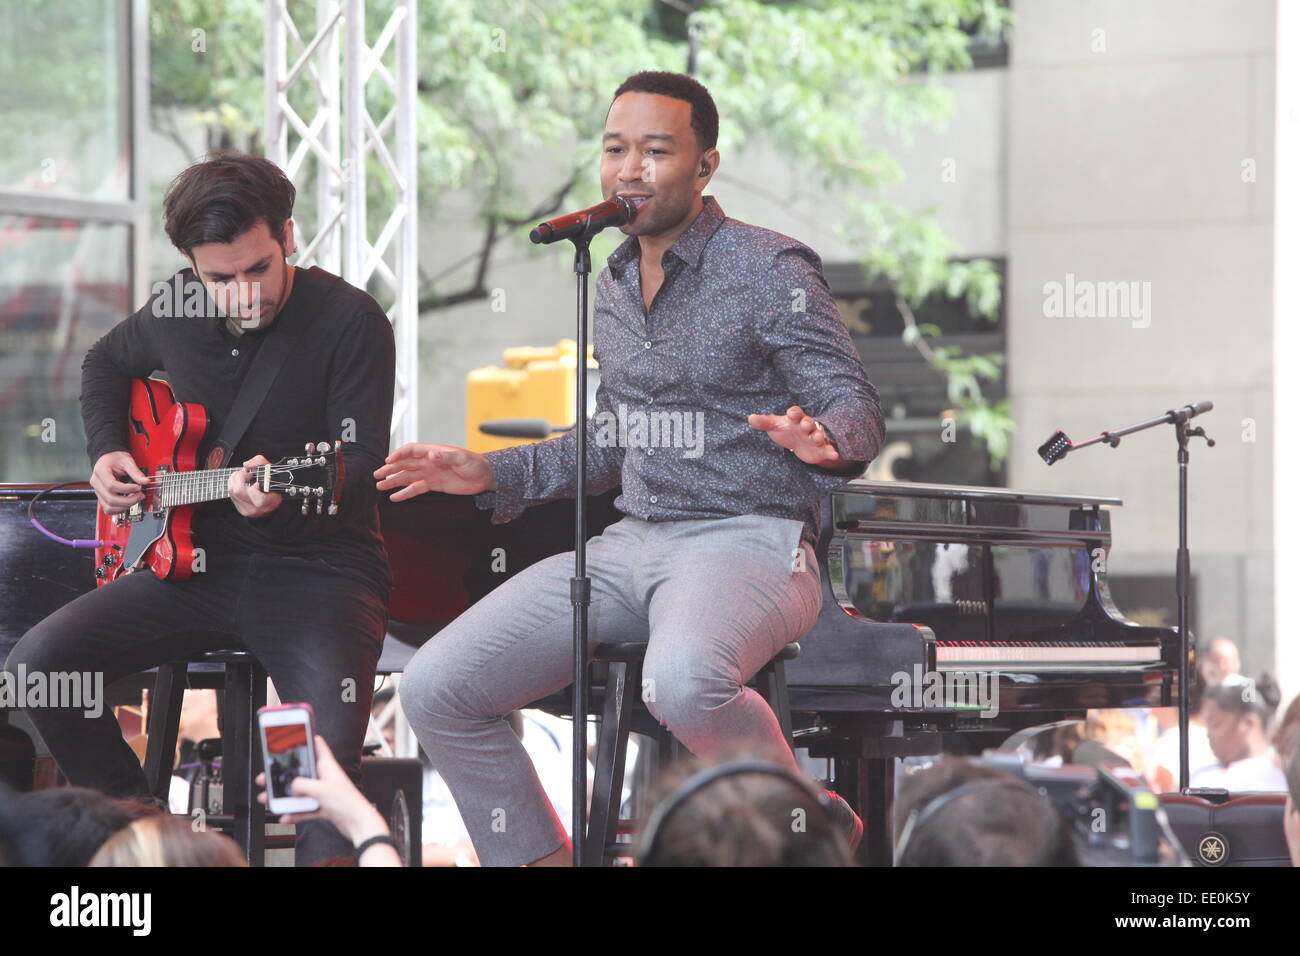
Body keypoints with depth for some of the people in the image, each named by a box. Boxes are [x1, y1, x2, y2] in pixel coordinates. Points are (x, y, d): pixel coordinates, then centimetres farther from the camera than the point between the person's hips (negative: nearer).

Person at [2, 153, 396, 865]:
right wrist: (107, 453, 9)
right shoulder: (173, 313, 4)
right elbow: (105, 364, 27)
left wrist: (279, 496, -35)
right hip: (196, 560, 5)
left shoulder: (350, 321, -11)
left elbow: (362, 469, -15)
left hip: (319, 564, -5)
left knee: (328, 750, -32)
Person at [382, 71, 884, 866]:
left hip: (749, 541, -7)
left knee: (681, 682, -41)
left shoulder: (769, 269, -7)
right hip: (632, 543, 7)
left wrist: (823, 439, -36)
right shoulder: (615, 285, 15)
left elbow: (858, 409, -12)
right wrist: (493, 476, 17)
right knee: (436, 688, -8)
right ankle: (539, 857, 9)